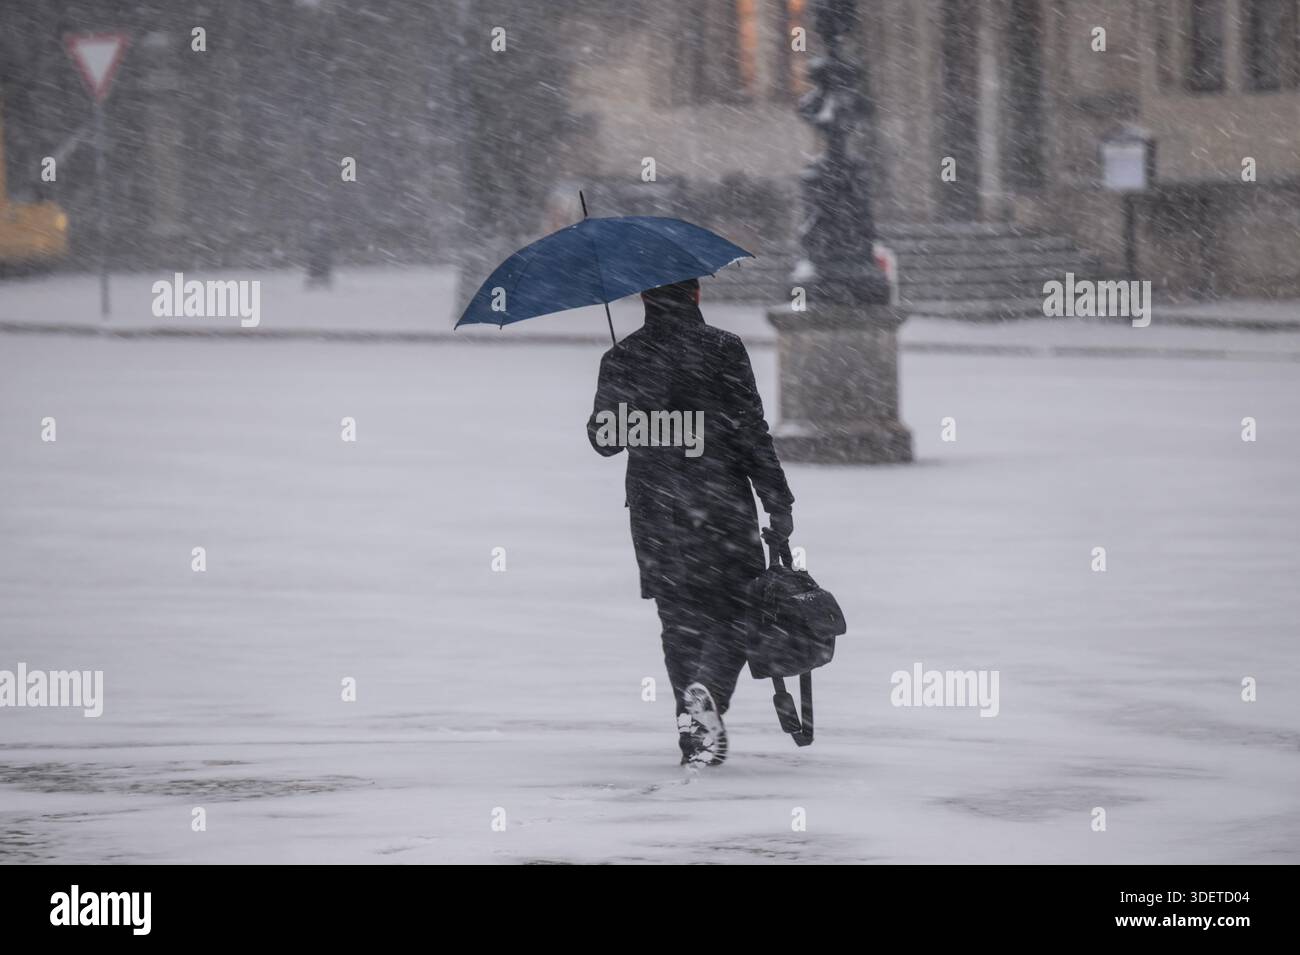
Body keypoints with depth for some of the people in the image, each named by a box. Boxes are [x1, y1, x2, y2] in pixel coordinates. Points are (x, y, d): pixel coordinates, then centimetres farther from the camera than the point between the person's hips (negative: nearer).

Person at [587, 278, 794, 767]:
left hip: (655, 509, 3)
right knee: (735, 612, 6)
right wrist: (777, 501, -3)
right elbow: (752, 431, -9)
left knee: (680, 617, 13)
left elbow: (604, 439, 8)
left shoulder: (622, 359, 0)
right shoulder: (723, 350, -8)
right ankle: (708, 690, -22)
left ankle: (693, 728, 10)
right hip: (722, 506, -3)